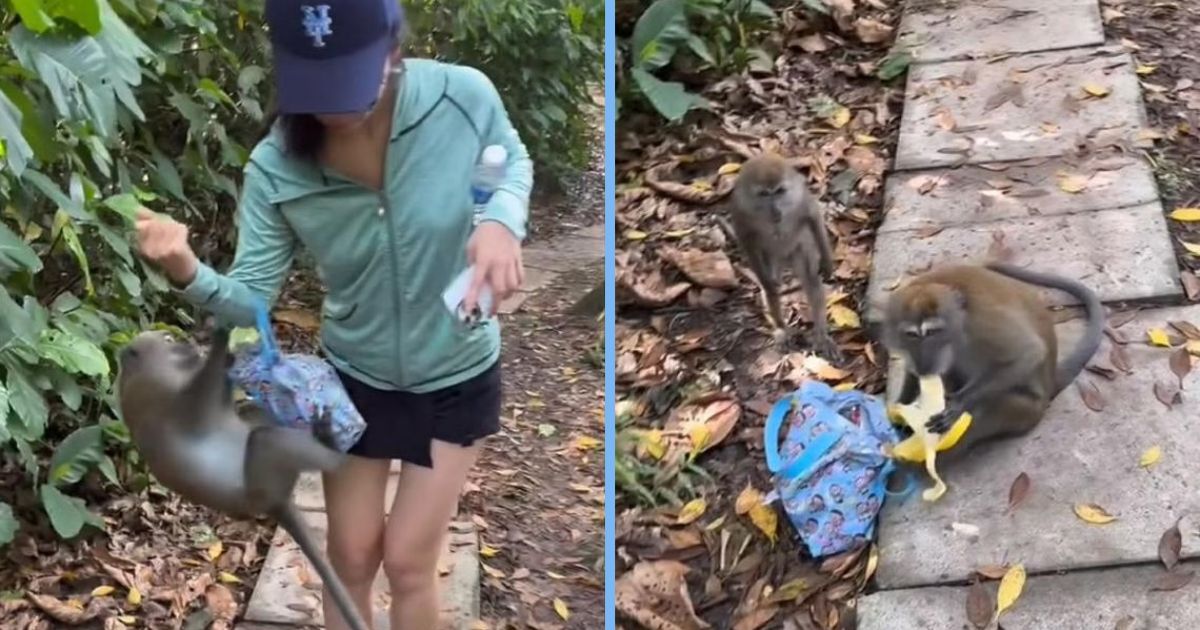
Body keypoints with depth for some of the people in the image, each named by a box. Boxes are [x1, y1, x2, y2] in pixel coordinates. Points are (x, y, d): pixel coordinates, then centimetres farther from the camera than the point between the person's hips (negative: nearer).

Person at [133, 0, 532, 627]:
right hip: (353, 378, 2)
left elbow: (512, 163, -5)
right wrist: (188, 273, -40)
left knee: (407, 560, 8)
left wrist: (501, 221, -28)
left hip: (456, 378, -1)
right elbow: (250, 299, -18)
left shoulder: (464, 96, -28)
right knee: (350, 557, 16)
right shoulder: (275, 169, -24)